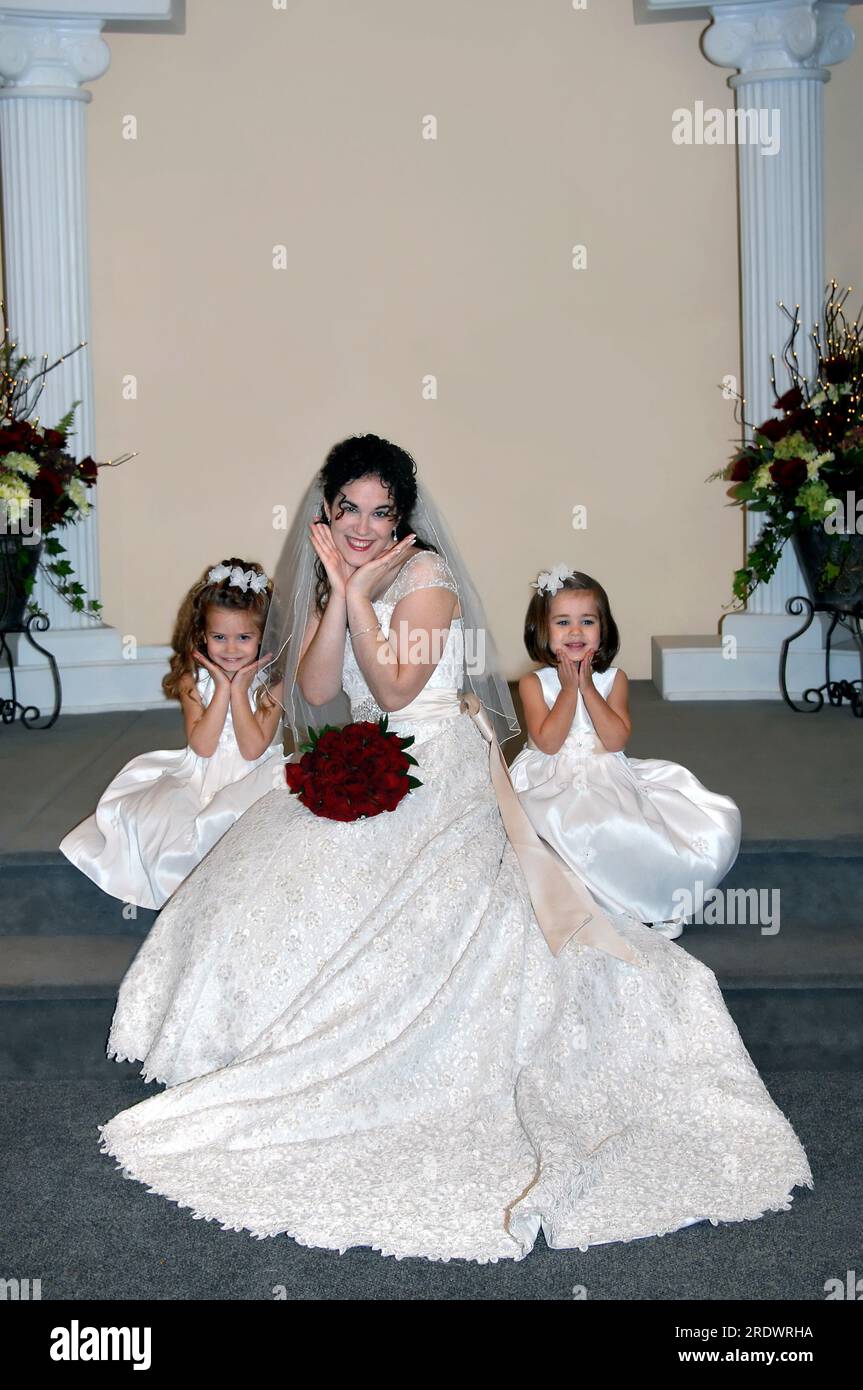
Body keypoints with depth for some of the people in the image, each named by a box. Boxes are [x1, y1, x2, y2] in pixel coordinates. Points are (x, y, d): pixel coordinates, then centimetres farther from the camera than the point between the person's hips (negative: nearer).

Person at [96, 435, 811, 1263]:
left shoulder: (426, 574, -8)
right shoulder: (325, 583, 13)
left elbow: (395, 688, -17)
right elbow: (315, 691, -3)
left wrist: (359, 594, -16)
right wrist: (337, 590, -11)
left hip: (438, 774, -8)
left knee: (401, 924, -17)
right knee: (270, 873, -3)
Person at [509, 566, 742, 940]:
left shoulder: (613, 679, 5)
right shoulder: (534, 683, -1)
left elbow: (617, 740, -8)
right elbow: (548, 743, -14)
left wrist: (588, 688, -11)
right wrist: (569, 688, -12)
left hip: (608, 779, 3)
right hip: (553, 784, -3)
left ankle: (657, 901, 0)